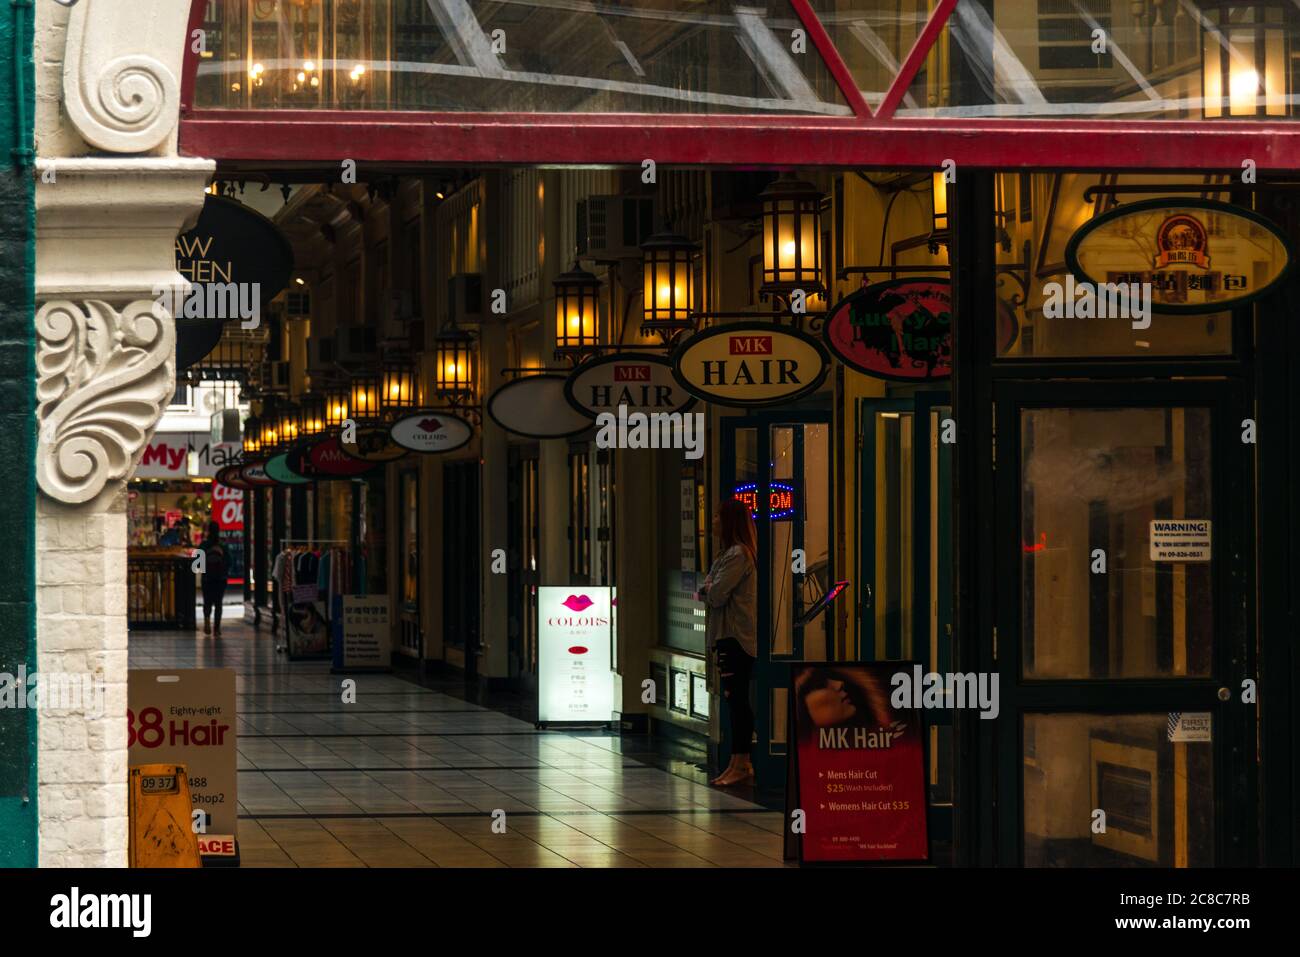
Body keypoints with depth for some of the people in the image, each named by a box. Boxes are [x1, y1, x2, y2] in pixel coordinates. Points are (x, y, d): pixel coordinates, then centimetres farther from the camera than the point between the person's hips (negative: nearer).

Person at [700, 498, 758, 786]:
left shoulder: (738, 555, -14)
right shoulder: (729, 553, 19)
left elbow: (716, 595, -19)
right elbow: (710, 593, 21)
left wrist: (707, 589, 2)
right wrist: (709, 590, 0)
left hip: (736, 638, -11)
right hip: (728, 636, 11)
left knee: (736, 698, -9)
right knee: (736, 699, 12)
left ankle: (741, 764, -9)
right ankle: (740, 762, 15)